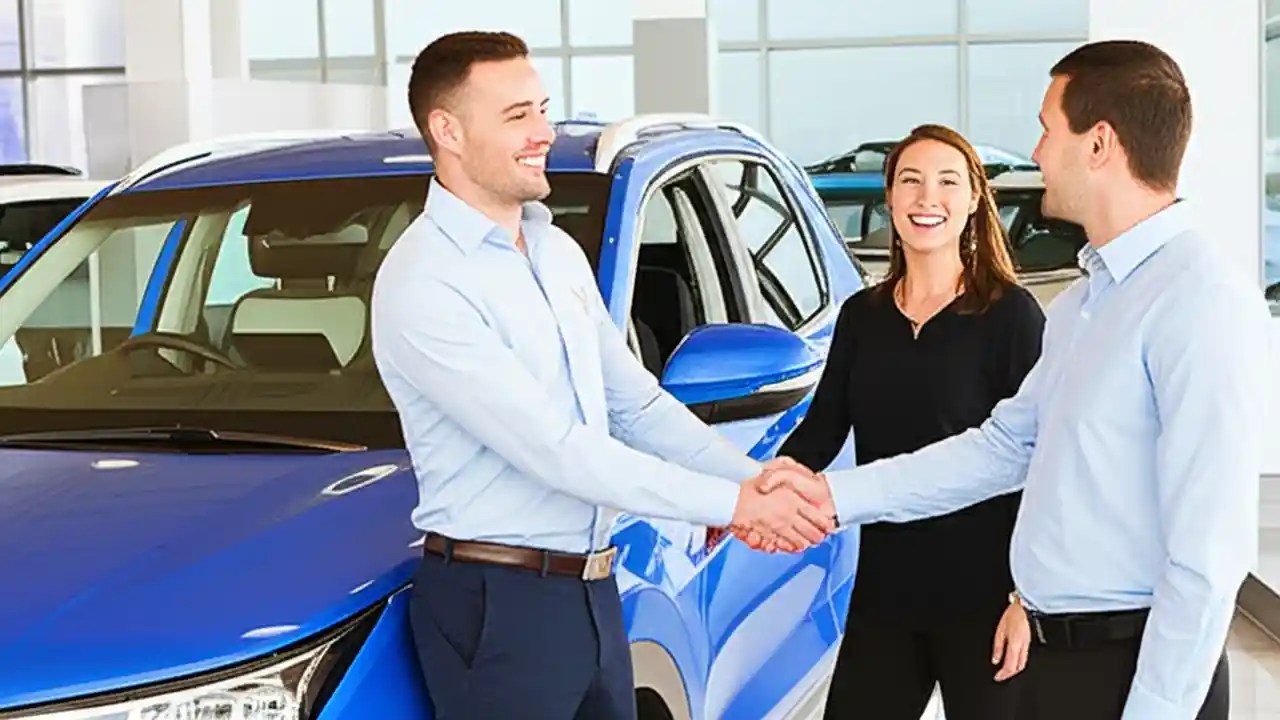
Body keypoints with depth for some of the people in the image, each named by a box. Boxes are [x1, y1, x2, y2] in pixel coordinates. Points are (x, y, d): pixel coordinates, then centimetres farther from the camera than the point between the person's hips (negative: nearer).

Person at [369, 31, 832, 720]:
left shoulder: (558, 251, 10)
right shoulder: (423, 284, -18)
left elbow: (636, 404, 11)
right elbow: (553, 450, -22)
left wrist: (753, 478, -4)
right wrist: (732, 504, -21)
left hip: (591, 592, 8)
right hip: (494, 605, -8)